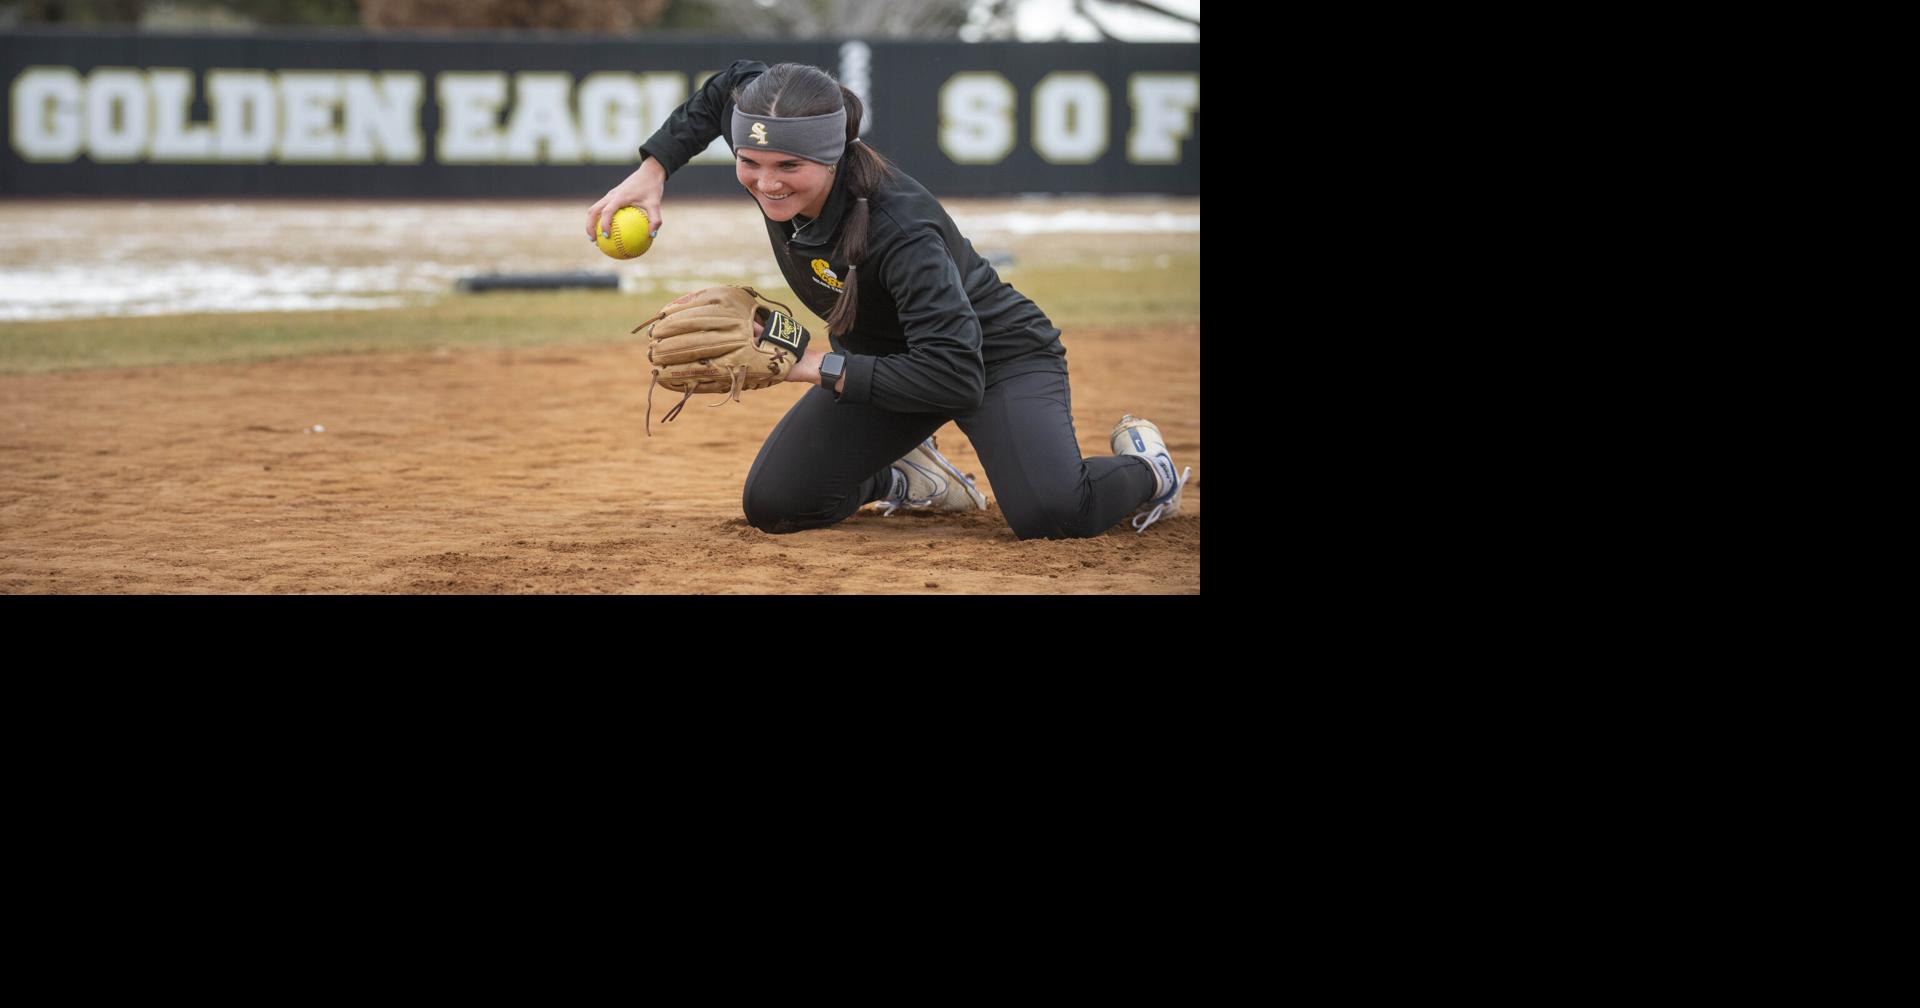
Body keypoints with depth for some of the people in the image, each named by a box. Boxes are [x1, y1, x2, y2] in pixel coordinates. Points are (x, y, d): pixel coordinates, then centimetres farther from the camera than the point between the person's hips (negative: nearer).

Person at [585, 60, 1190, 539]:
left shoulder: (899, 228, -40)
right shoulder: (770, 156, -20)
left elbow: (956, 377, -45)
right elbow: (738, 82, 5)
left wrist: (818, 366, -40)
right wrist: (652, 171, -4)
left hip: (997, 355, -7)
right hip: (882, 359, 7)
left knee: (1051, 513, -31)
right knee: (772, 505, -7)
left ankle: (1143, 468, 5)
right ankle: (905, 478, 23)